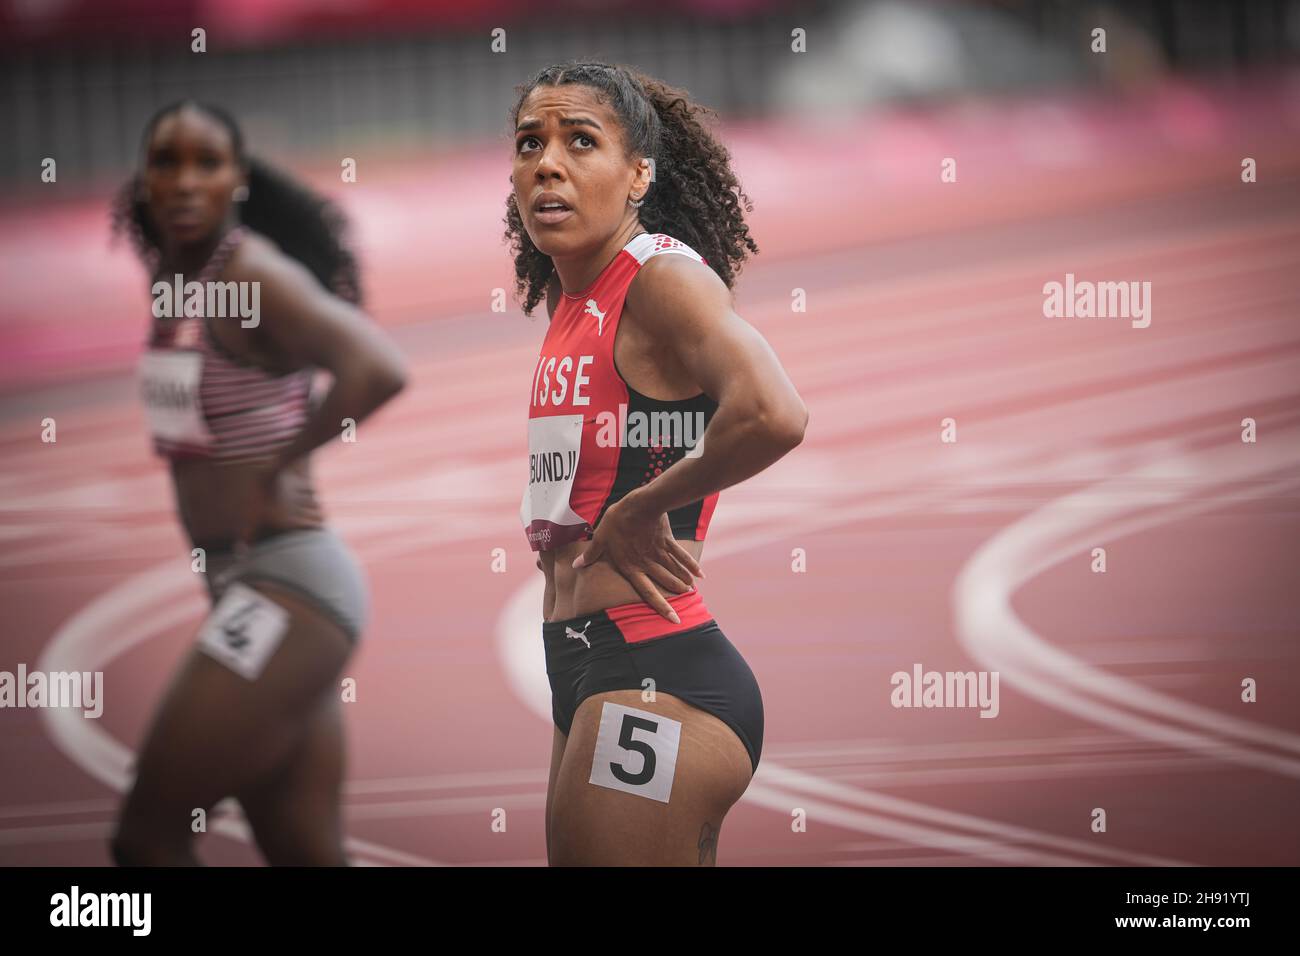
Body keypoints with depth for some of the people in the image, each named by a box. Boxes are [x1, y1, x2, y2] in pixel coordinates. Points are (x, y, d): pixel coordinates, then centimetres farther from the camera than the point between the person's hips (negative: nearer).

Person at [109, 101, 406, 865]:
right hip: (248, 588, 9)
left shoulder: (249, 272, -13)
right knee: (309, 858, 8)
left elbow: (379, 369, -27)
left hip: (285, 585, -9)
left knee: (147, 838, -6)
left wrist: (283, 463, -15)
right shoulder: (174, 278, 11)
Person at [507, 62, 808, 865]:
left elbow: (773, 415, -30)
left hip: (654, 679, -10)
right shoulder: (575, 298, 14)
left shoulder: (663, 274, -12)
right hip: (590, 675, 10)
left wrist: (641, 509, -17)